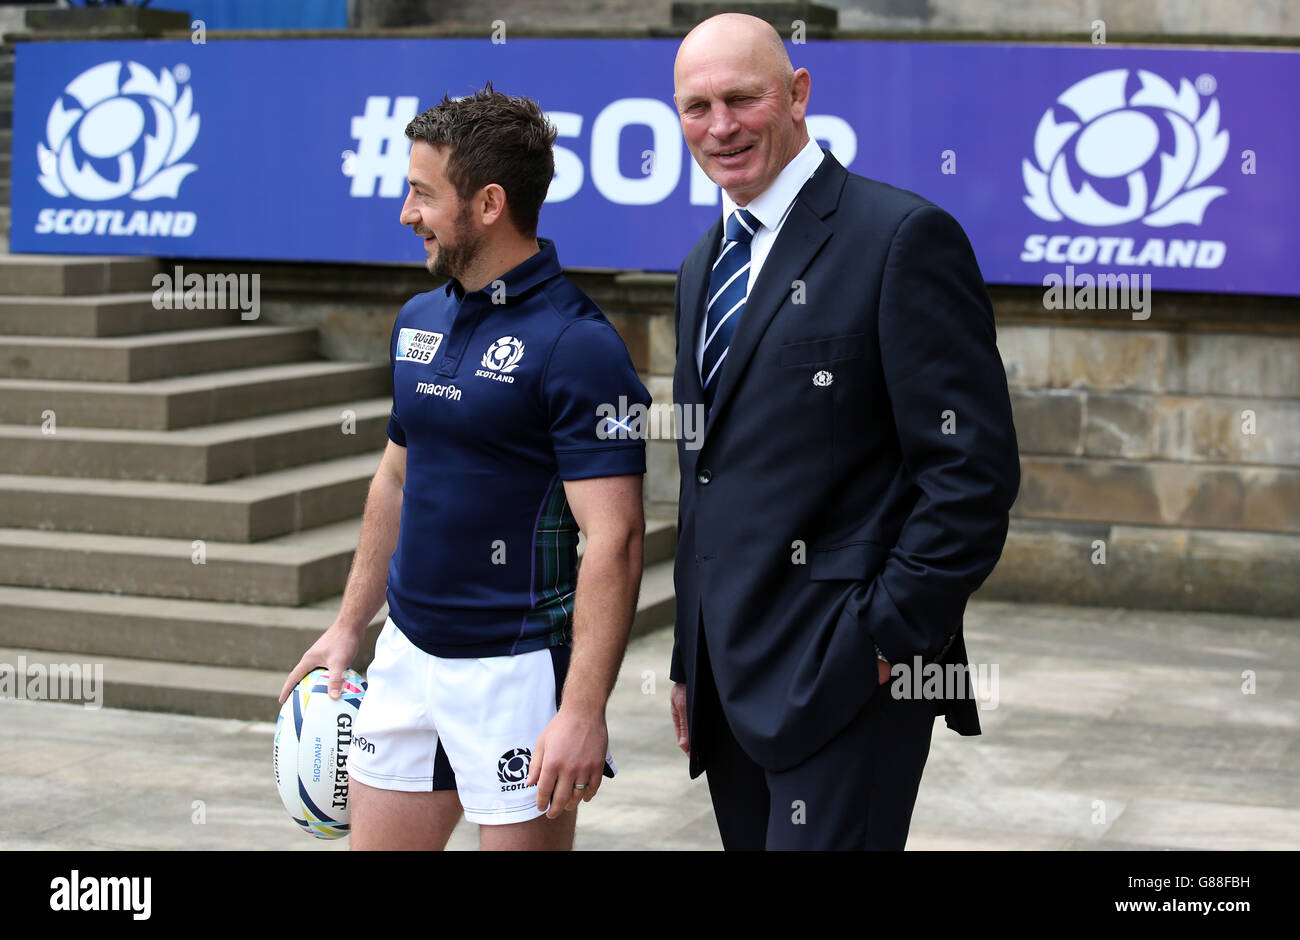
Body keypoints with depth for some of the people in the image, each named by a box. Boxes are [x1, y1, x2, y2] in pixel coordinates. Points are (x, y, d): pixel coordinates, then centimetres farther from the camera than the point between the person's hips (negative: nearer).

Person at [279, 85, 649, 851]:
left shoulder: (577, 345, -17)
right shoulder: (419, 321, 8)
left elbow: (614, 539, -21)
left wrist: (583, 711, -26)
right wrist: (349, 626, 18)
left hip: (516, 668, -7)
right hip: (408, 654, 8)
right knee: (376, 840, 13)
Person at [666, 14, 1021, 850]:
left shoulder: (904, 236, -9)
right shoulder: (704, 267, 17)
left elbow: (974, 472, -13)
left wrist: (886, 638, -15)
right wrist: (689, 663, 18)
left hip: (843, 680, -7)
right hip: (730, 680, 7)